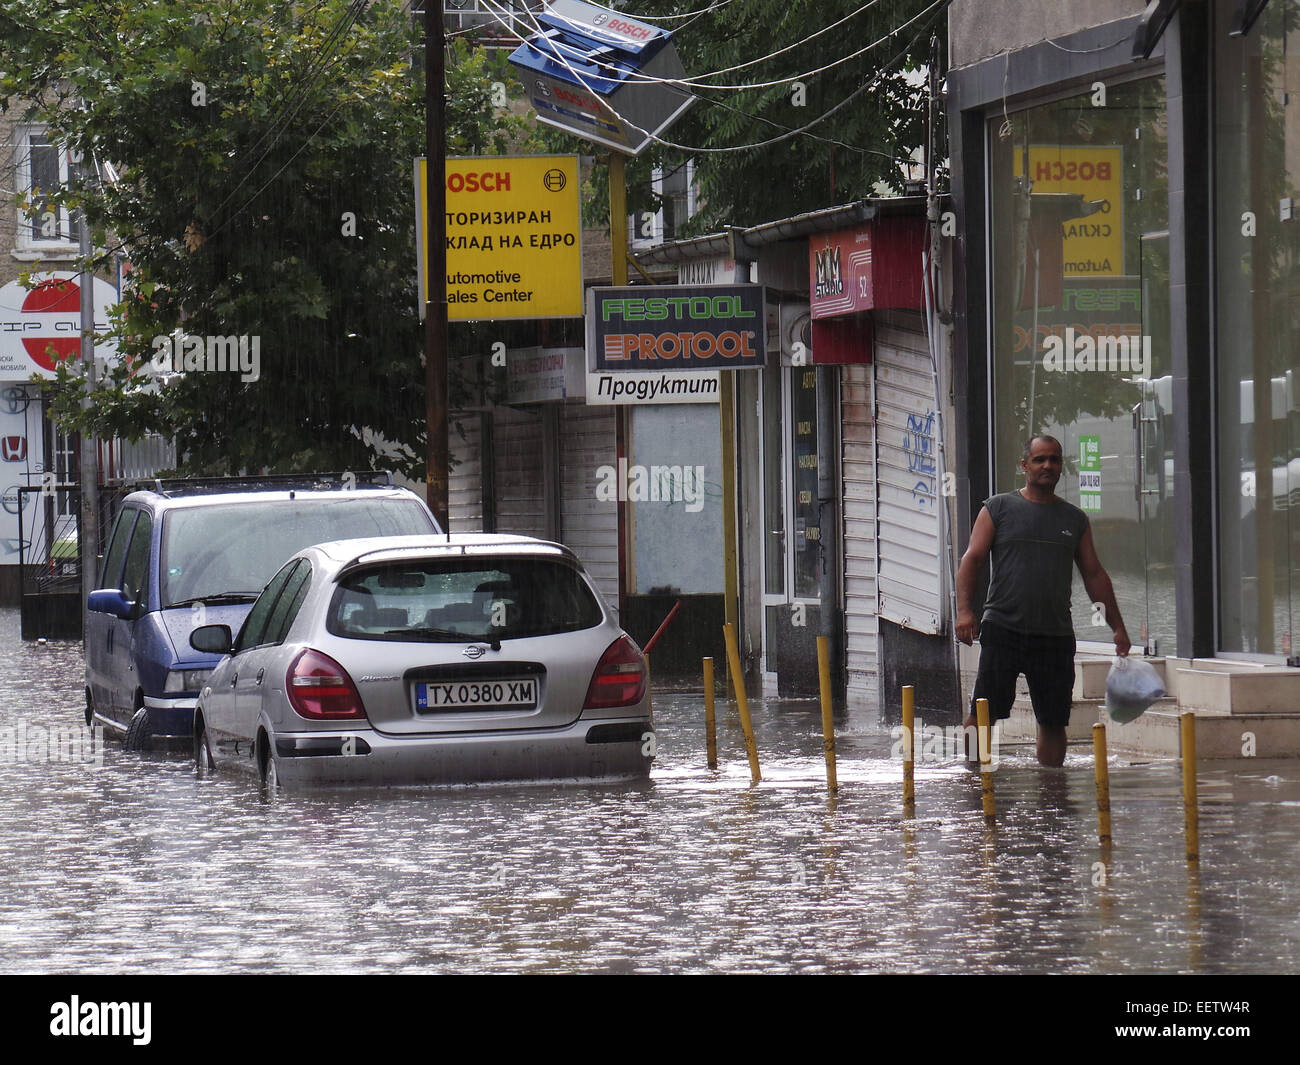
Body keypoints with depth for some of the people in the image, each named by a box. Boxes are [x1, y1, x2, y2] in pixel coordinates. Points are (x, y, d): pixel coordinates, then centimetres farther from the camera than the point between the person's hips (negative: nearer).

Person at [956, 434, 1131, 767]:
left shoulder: (1075, 519, 15)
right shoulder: (998, 509, 6)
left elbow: (1094, 575, 19)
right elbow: (972, 559, 0)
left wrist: (1117, 627, 14)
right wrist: (964, 610, -14)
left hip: (1056, 637, 3)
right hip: (1002, 629, -3)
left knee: (1054, 722, 5)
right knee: (983, 713, -9)